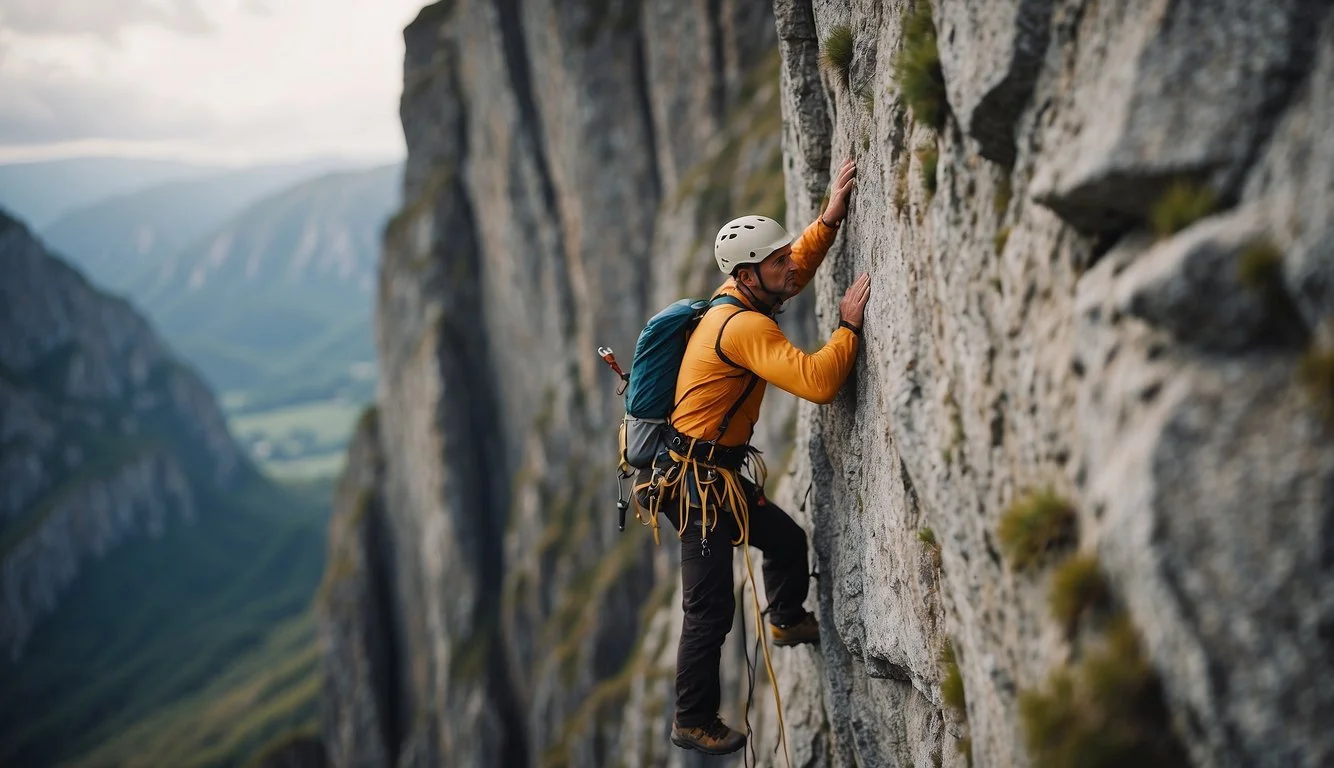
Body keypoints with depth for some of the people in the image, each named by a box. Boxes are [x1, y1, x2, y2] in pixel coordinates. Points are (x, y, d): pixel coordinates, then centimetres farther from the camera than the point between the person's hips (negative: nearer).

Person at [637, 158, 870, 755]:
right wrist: (849, 325, -22)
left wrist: (831, 216, 8)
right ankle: (693, 723, 13)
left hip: (717, 474, 10)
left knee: (787, 539, 26)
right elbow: (818, 382, -34)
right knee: (711, 610, -1)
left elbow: (799, 264, 21)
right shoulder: (744, 327, -25)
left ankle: (788, 621, 52)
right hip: (696, 481, -10)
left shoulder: (737, 297, 4)